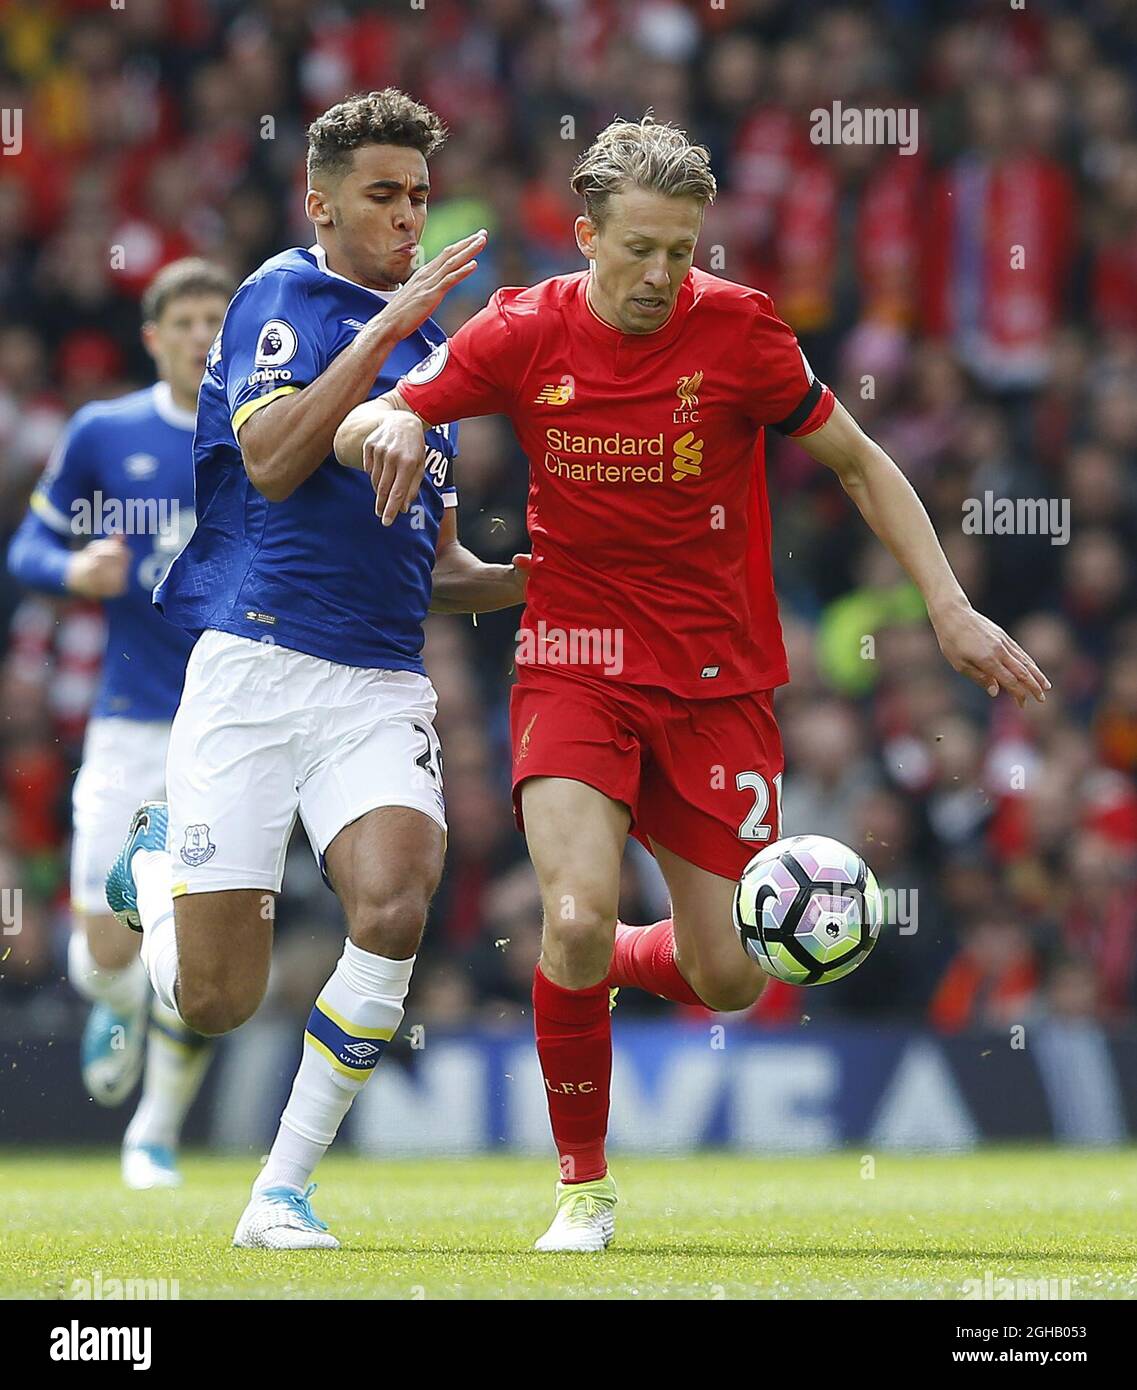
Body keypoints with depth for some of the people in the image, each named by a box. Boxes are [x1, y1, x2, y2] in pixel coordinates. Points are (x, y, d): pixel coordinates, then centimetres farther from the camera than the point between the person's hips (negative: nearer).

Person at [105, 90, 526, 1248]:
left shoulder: (430, 347, 20)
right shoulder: (281, 297, -1)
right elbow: (273, 459, -19)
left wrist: (534, 577, 7)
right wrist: (387, 323, -20)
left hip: (383, 684, 5)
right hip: (255, 667, -5)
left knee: (394, 909, -24)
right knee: (215, 1001, -5)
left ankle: (283, 1191, -10)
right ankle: (153, 859, 32)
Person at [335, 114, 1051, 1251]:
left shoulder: (738, 330, -9)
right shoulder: (524, 335, -8)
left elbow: (859, 463, 2)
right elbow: (351, 430, -1)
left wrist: (949, 609, -5)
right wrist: (387, 426, -26)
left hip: (718, 677, 1)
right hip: (578, 664, -1)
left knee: (728, 978, -1)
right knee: (577, 916, -24)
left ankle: (603, 962, 37)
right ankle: (583, 1183, -2)